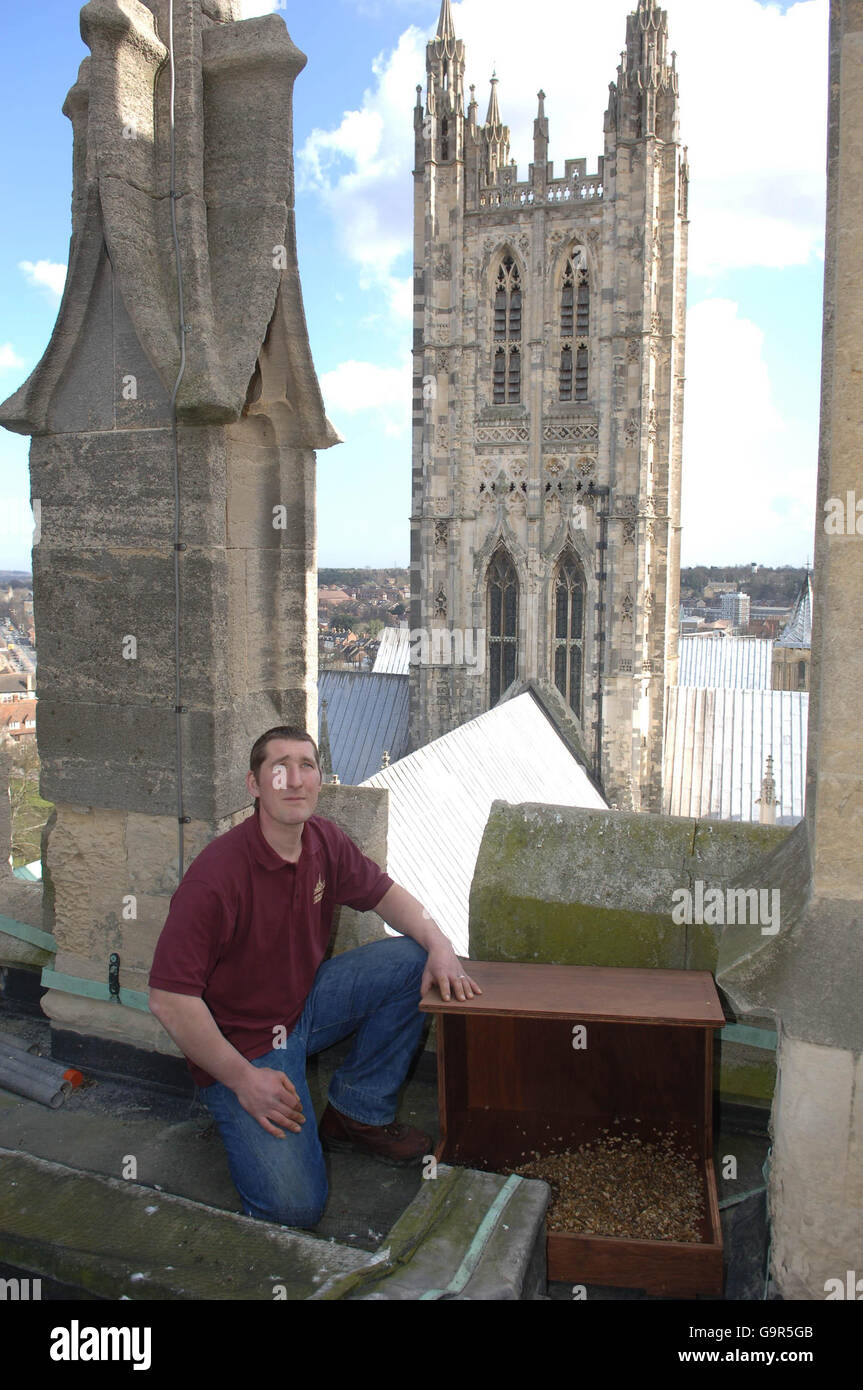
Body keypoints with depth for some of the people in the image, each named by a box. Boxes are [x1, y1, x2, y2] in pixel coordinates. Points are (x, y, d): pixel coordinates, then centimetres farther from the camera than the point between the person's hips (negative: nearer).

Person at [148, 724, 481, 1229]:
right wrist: (242, 1078, -22)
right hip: (242, 1043, -7)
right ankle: (237, 1116, 13)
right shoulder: (216, 876, -28)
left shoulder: (326, 841, -7)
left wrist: (440, 946, -8)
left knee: (413, 962, -8)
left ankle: (359, 1112, 8)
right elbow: (170, 999, -26)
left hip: (306, 1005, 7)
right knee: (294, 1206, -18)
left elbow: (385, 893, 10)